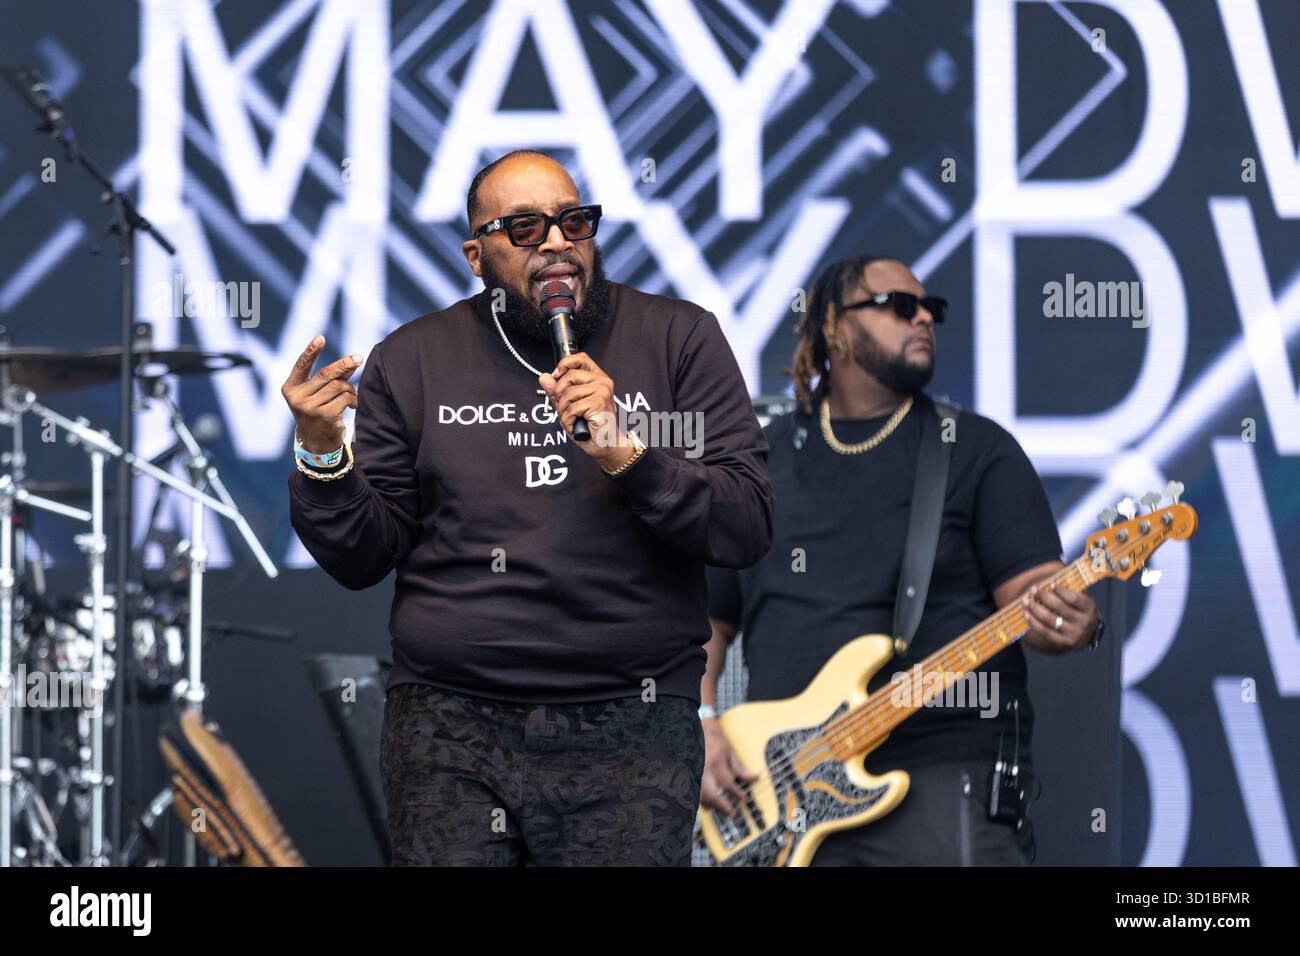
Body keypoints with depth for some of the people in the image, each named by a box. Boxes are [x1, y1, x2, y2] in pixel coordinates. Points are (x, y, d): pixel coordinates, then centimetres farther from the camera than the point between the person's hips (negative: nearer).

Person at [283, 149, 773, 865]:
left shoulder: (678, 338, 4)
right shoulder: (412, 360, 7)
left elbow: (747, 530, -3)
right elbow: (363, 559, 6)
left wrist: (626, 453, -16)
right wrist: (323, 454, -11)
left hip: (627, 727, -1)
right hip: (450, 722, 1)